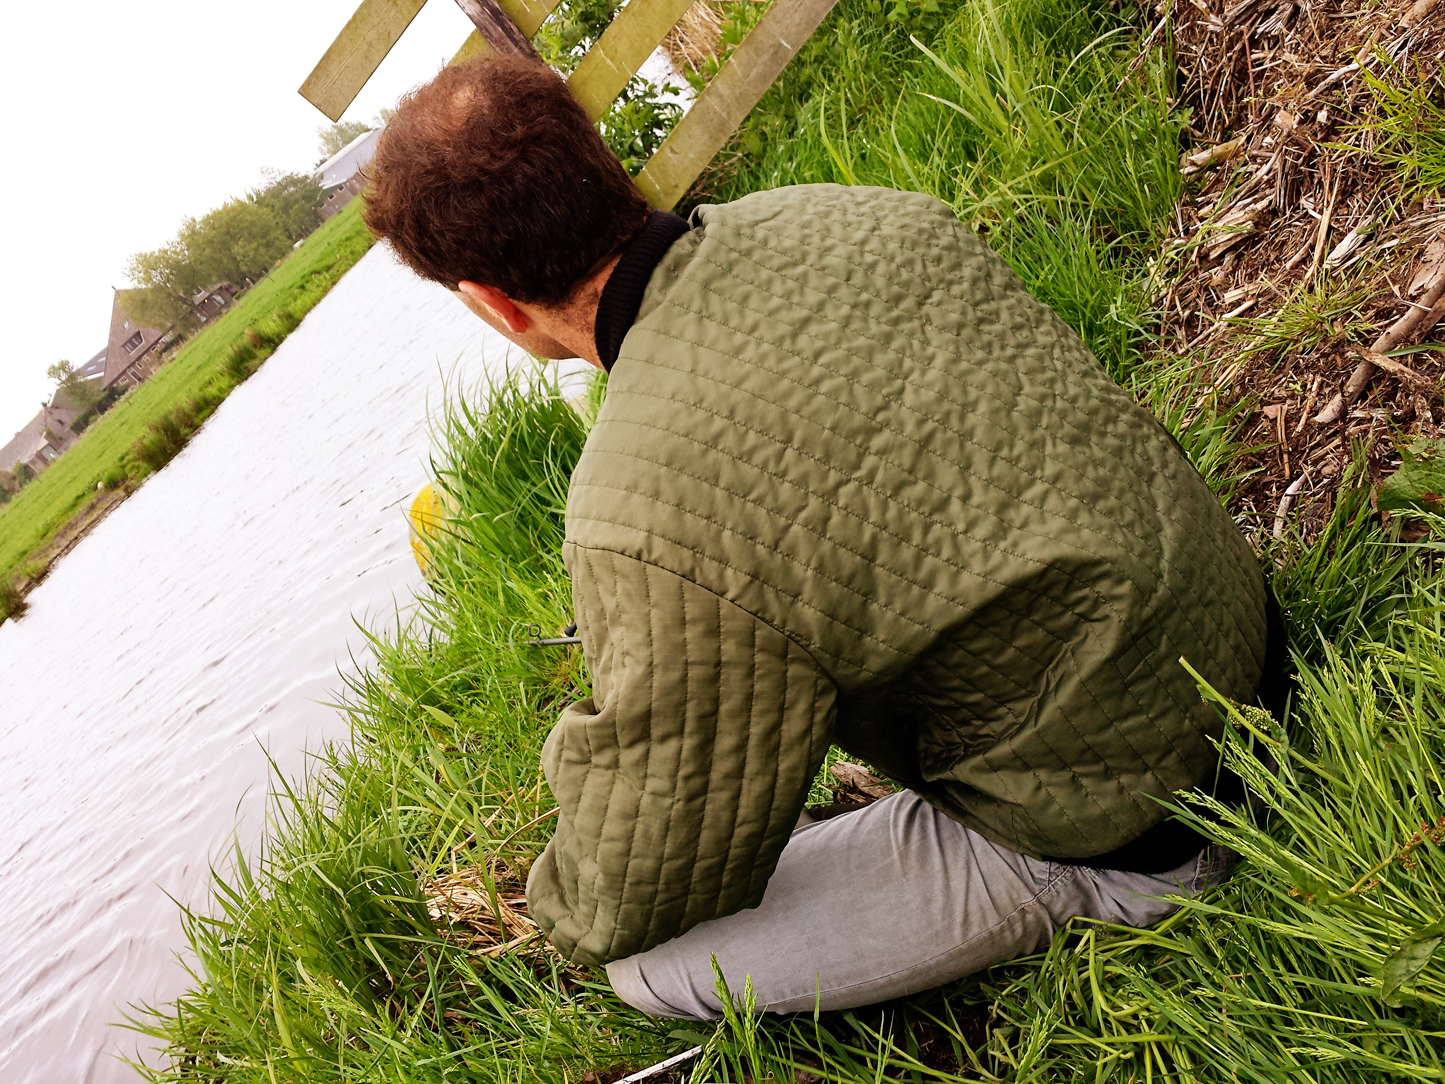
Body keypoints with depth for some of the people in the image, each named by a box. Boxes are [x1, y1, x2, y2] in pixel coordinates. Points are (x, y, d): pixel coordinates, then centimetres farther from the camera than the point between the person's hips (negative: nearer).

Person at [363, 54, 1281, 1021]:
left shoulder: (648, 519, -31)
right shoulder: (851, 214, -8)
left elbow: (635, 902, -16)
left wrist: (566, 901, 10)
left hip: (1122, 834, -7)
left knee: (654, 963, 2)